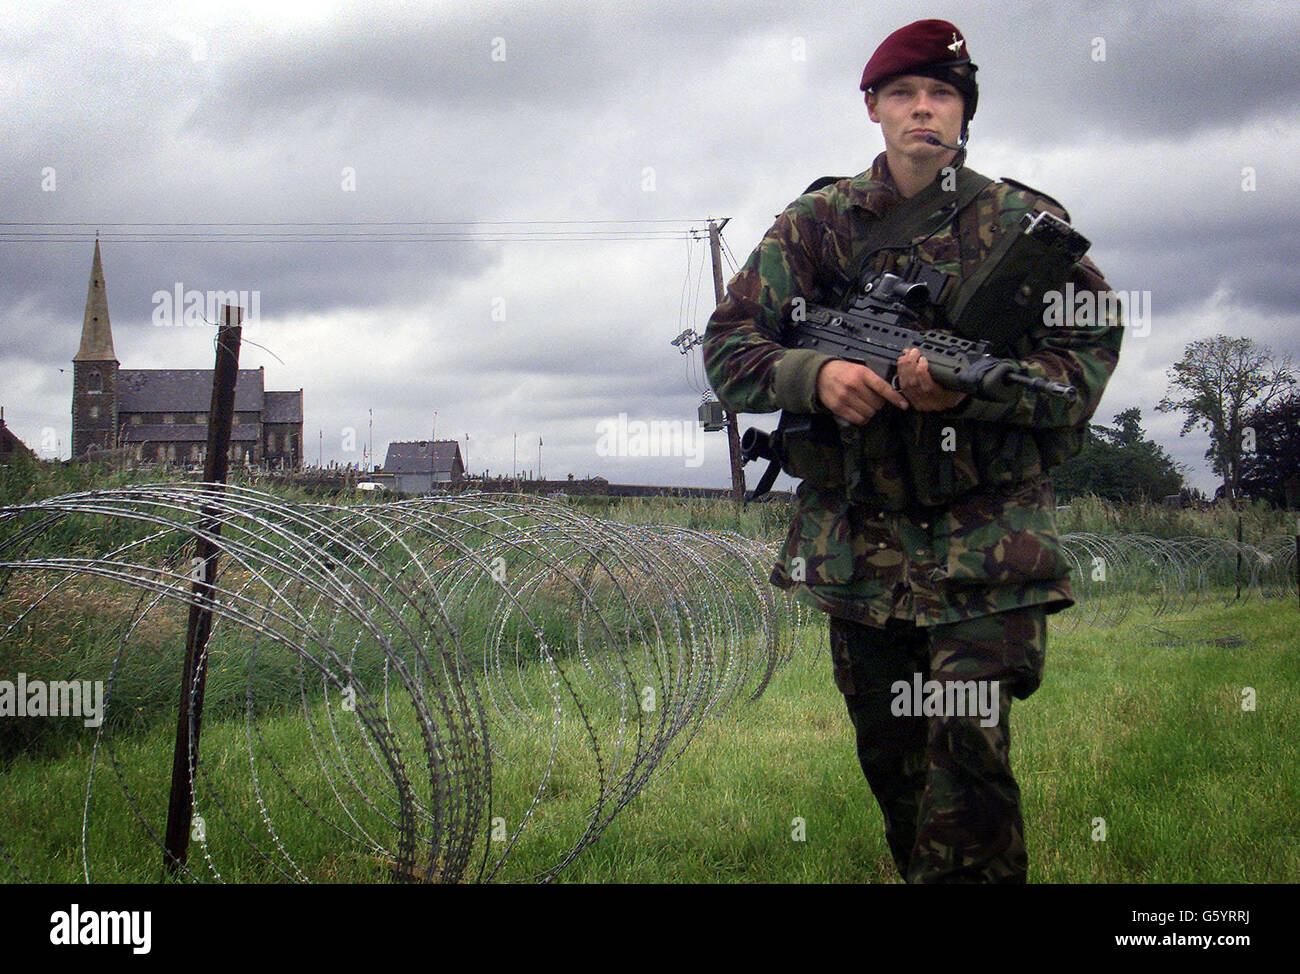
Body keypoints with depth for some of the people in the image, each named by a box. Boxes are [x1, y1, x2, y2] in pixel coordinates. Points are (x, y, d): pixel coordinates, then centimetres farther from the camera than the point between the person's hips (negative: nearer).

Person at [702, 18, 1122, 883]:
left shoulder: (1023, 222, 1)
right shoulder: (819, 222, 6)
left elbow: (1090, 353, -4)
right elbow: (728, 345, 2)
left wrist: (967, 389, -19)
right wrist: (815, 374, -19)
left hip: (988, 535, -3)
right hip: (860, 538, 3)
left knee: (967, 749, -13)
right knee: (889, 759, 14)